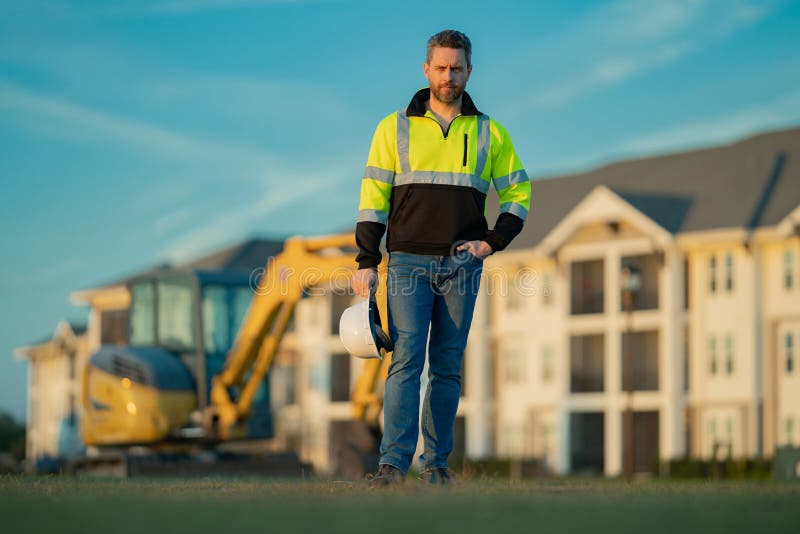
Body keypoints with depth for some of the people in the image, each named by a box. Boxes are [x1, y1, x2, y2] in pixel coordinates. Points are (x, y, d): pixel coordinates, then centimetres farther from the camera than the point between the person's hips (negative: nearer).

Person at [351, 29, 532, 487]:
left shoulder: (490, 134, 9)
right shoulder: (395, 128, 6)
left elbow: (518, 192, 15)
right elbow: (373, 197, 5)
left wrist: (492, 242, 1)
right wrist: (366, 264, -1)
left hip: (462, 265, 2)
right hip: (409, 263, -2)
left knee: (448, 367, 5)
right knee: (407, 360, -11)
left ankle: (438, 463, 11)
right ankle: (394, 462, -15)